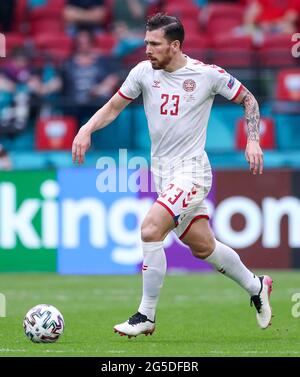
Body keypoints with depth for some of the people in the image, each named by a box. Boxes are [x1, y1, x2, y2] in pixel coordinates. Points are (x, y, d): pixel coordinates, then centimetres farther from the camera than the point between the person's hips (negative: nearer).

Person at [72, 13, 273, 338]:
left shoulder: (208, 75, -10)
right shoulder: (143, 72, 0)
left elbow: (248, 100, 3)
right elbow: (114, 106, 10)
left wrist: (253, 141, -8)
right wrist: (87, 129, -7)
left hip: (191, 170, -6)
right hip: (161, 170, 6)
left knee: (150, 230, -22)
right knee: (202, 247, 13)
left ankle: (146, 317, -13)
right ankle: (255, 286, 38)